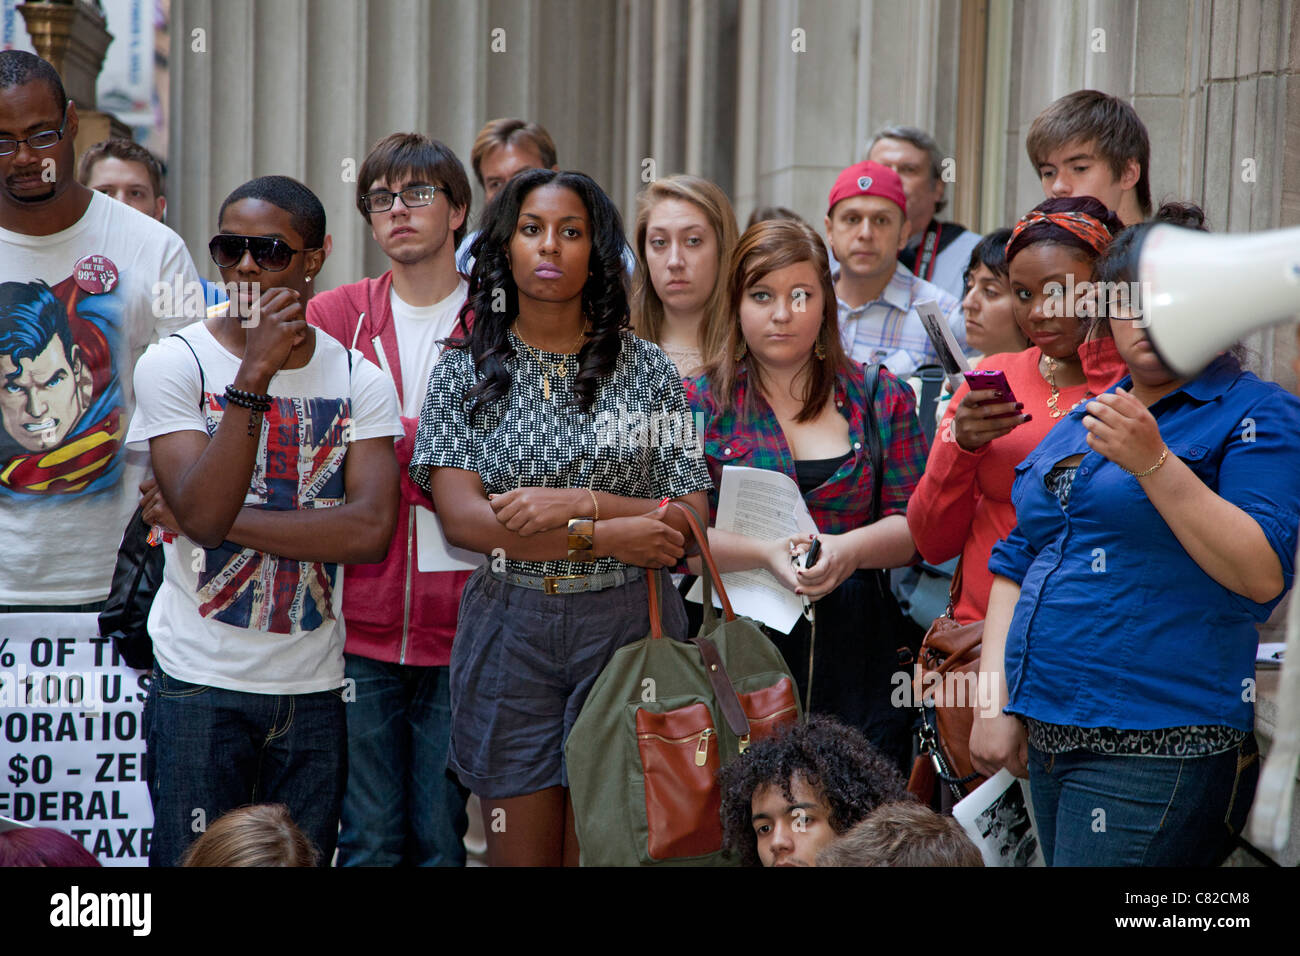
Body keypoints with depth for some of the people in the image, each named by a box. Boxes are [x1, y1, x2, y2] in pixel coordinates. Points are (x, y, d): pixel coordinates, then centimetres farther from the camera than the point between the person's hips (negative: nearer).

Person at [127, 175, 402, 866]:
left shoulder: (360, 381, 2)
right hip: (200, 682, -3)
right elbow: (201, 513, -18)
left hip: (314, 684, 3)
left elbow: (372, 531, -10)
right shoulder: (174, 363, -6)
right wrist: (254, 374, -23)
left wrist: (223, 519, -14)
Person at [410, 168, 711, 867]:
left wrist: (579, 502, -16)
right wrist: (607, 536, -15)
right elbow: (462, 518, -9)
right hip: (509, 632, 0)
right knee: (522, 853, 5)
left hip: (624, 626, 0)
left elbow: (691, 522, -2)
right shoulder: (465, 371, 4)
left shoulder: (645, 369, 5)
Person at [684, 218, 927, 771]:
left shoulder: (881, 398, 12)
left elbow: (916, 524, 6)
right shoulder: (701, 401, 7)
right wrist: (766, 553, -17)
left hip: (856, 650, 1)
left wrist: (849, 549, -14)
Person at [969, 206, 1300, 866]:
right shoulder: (1080, 423, 19)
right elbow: (1015, 564, 19)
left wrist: (1153, 462, -21)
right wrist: (995, 704, 8)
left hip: (1158, 751, -7)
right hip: (1046, 738, 7)